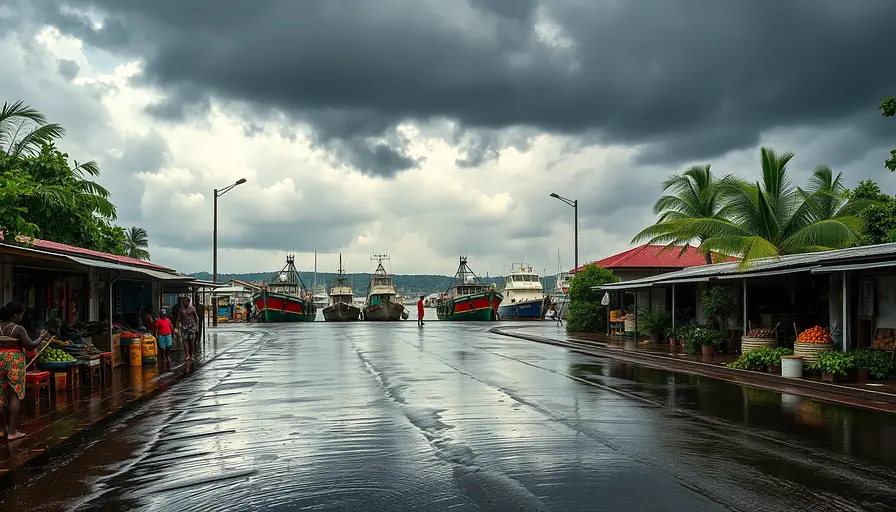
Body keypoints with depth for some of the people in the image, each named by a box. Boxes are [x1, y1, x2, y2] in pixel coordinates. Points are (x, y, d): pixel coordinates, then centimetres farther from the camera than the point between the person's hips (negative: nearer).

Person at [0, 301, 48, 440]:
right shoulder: (18, 329, -12)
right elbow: (30, 346, -12)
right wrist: (41, 337, 3)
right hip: (14, 362, -6)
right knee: (15, 395, 1)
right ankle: (12, 431, 1)